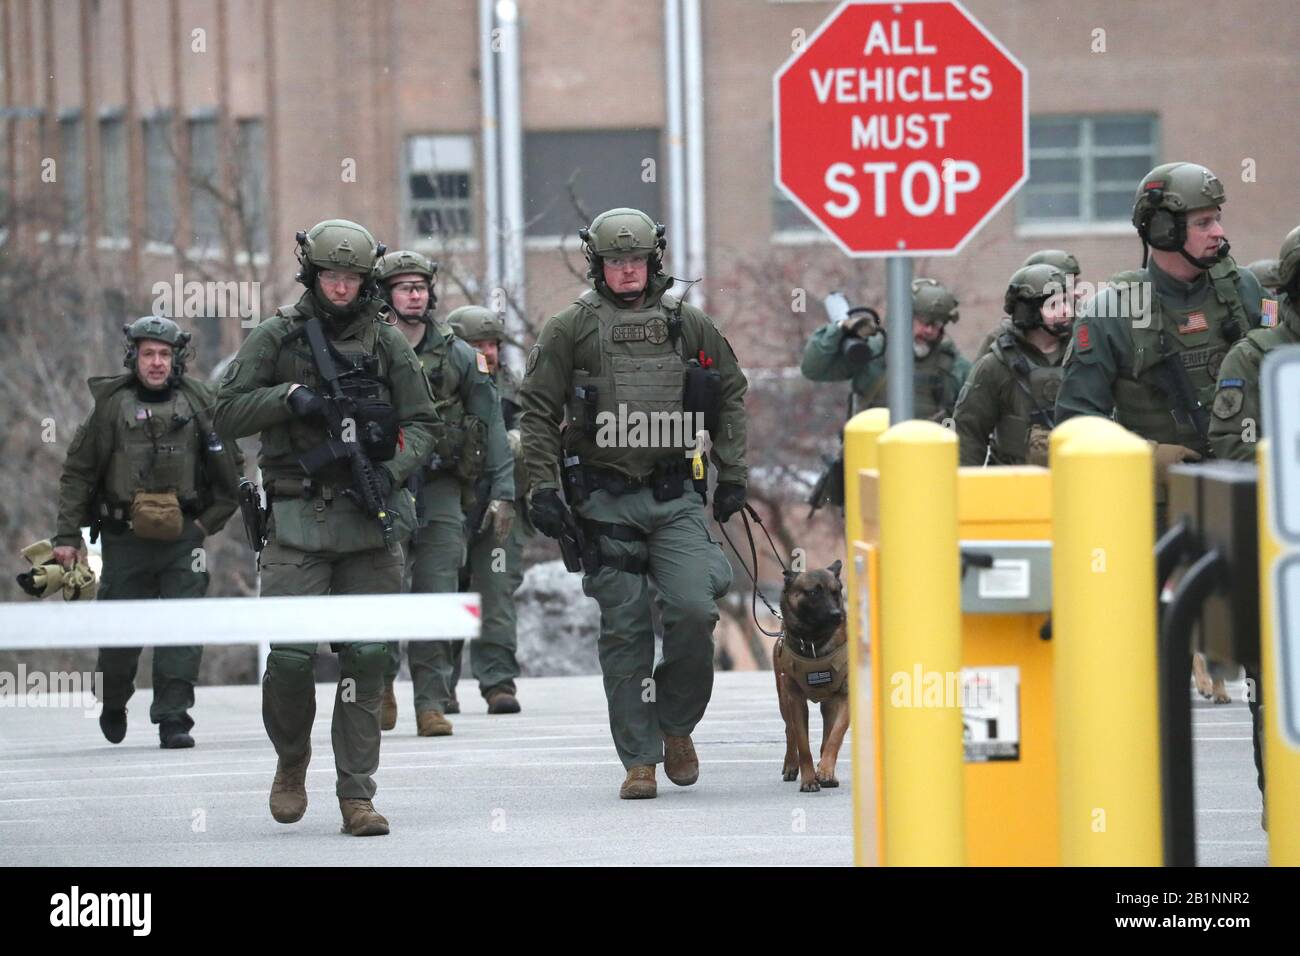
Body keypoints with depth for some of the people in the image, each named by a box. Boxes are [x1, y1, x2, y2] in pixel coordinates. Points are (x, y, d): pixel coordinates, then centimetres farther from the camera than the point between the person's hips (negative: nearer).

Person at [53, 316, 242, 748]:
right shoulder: (111, 406, 1)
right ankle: (113, 703, 31)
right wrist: (67, 535, 0)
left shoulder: (199, 402, 4)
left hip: (183, 535, 0)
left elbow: (231, 468, 13)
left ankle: (173, 717, -8)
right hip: (125, 535, 0)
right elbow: (77, 473, 5)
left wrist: (210, 519, 5)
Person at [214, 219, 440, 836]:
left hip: (370, 516, 2)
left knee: (366, 656, -2)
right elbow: (229, 413, 2)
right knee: (291, 655, -11)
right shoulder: (276, 337, 5)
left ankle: (356, 795, 3)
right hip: (299, 522, -2)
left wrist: (391, 470, -8)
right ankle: (291, 761, 17)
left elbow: (422, 424, 10)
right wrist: (292, 396, -13)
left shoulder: (386, 341, 9)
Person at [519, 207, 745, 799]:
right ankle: (639, 760, 5)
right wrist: (543, 488, -4)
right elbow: (537, 410, 4)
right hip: (605, 502, -1)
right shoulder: (571, 329, 3)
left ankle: (676, 724, 9)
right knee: (624, 631, 0)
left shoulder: (689, 325, 10)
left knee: (693, 609, -14)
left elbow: (730, 395, 17)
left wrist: (732, 477, 11)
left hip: (676, 499, 1)